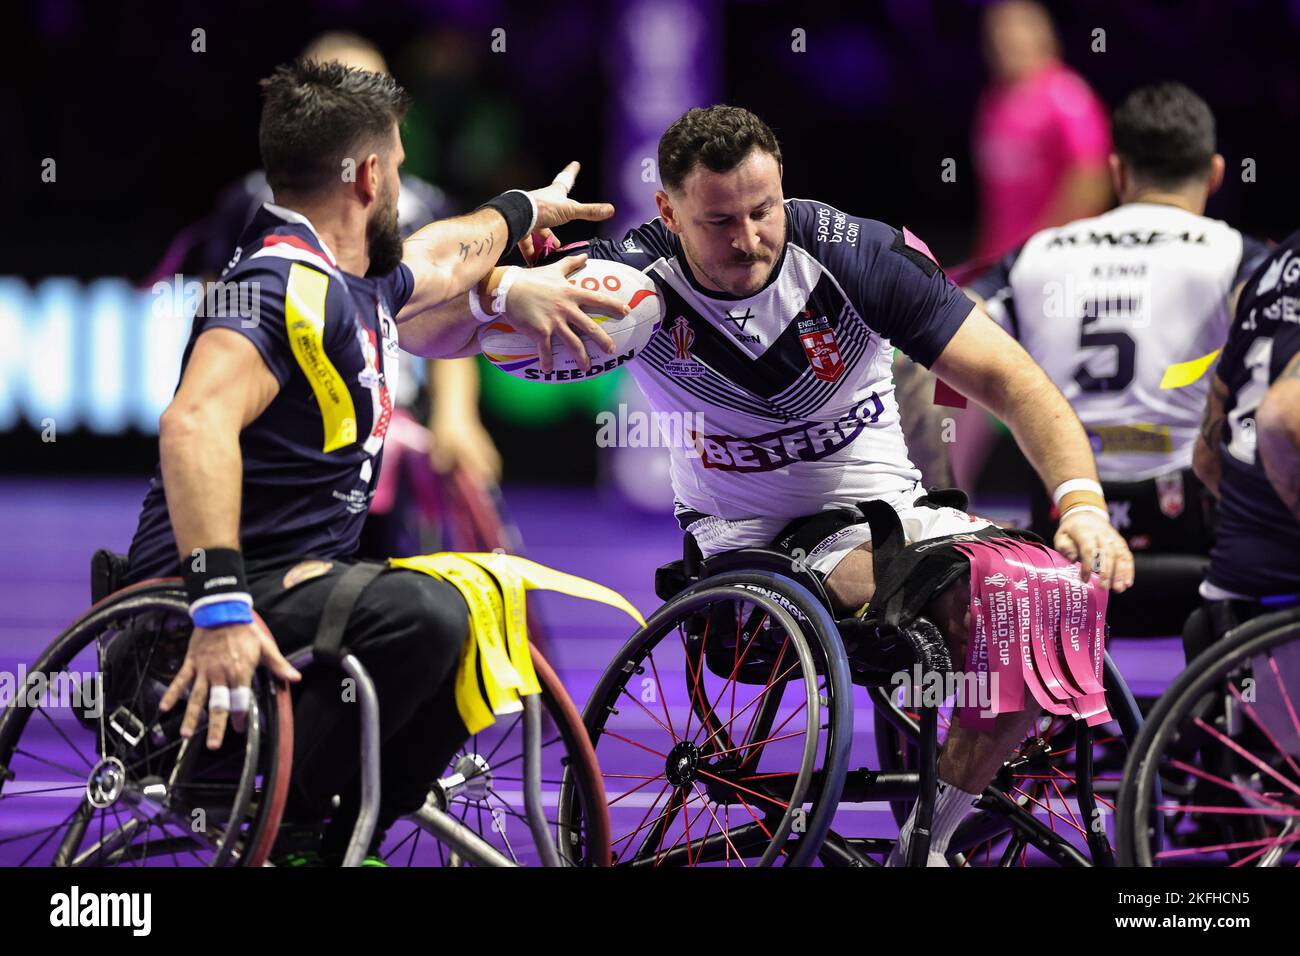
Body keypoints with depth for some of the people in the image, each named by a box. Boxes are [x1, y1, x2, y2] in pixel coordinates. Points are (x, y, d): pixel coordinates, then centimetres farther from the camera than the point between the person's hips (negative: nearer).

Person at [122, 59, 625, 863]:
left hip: (296, 578, 11)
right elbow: (196, 422, -35)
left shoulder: (356, 281, 14)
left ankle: (340, 841, 12)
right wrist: (221, 604, -44)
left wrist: (527, 209, 58)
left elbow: (440, 258, 39)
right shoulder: (286, 285, -18)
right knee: (424, 613, -32)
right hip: (220, 607, -11)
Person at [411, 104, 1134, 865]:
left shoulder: (855, 254, -14)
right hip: (740, 537, -2)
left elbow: (1006, 376, -14)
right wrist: (505, 288, -45)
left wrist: (1083, 500, -31)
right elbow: (434, 329, -21)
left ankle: (927, 838, -3)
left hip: (879, 507, 2)